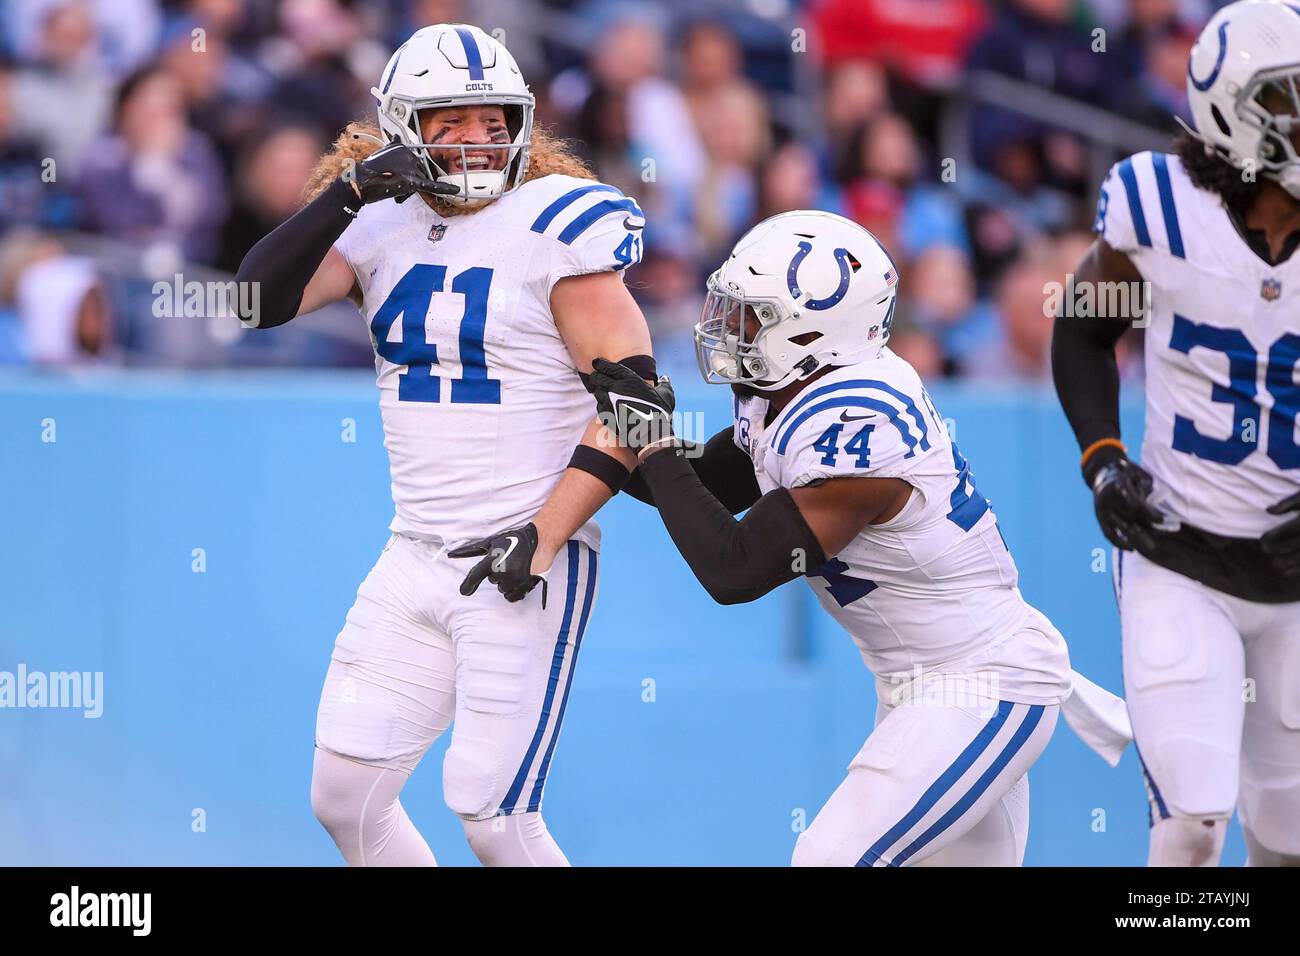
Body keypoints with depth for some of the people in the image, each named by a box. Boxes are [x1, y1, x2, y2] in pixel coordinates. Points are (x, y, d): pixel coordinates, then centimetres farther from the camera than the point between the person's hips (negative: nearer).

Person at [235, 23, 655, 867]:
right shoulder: (382, 226, 7)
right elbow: (259, 300, -5)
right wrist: (345, 193, -15)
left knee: (495, 820, -8)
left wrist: (543, 537, -17)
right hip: (415, 565, 6)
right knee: (345, 798, 7)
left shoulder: (556, 226, -9)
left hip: (525, 570, -6)